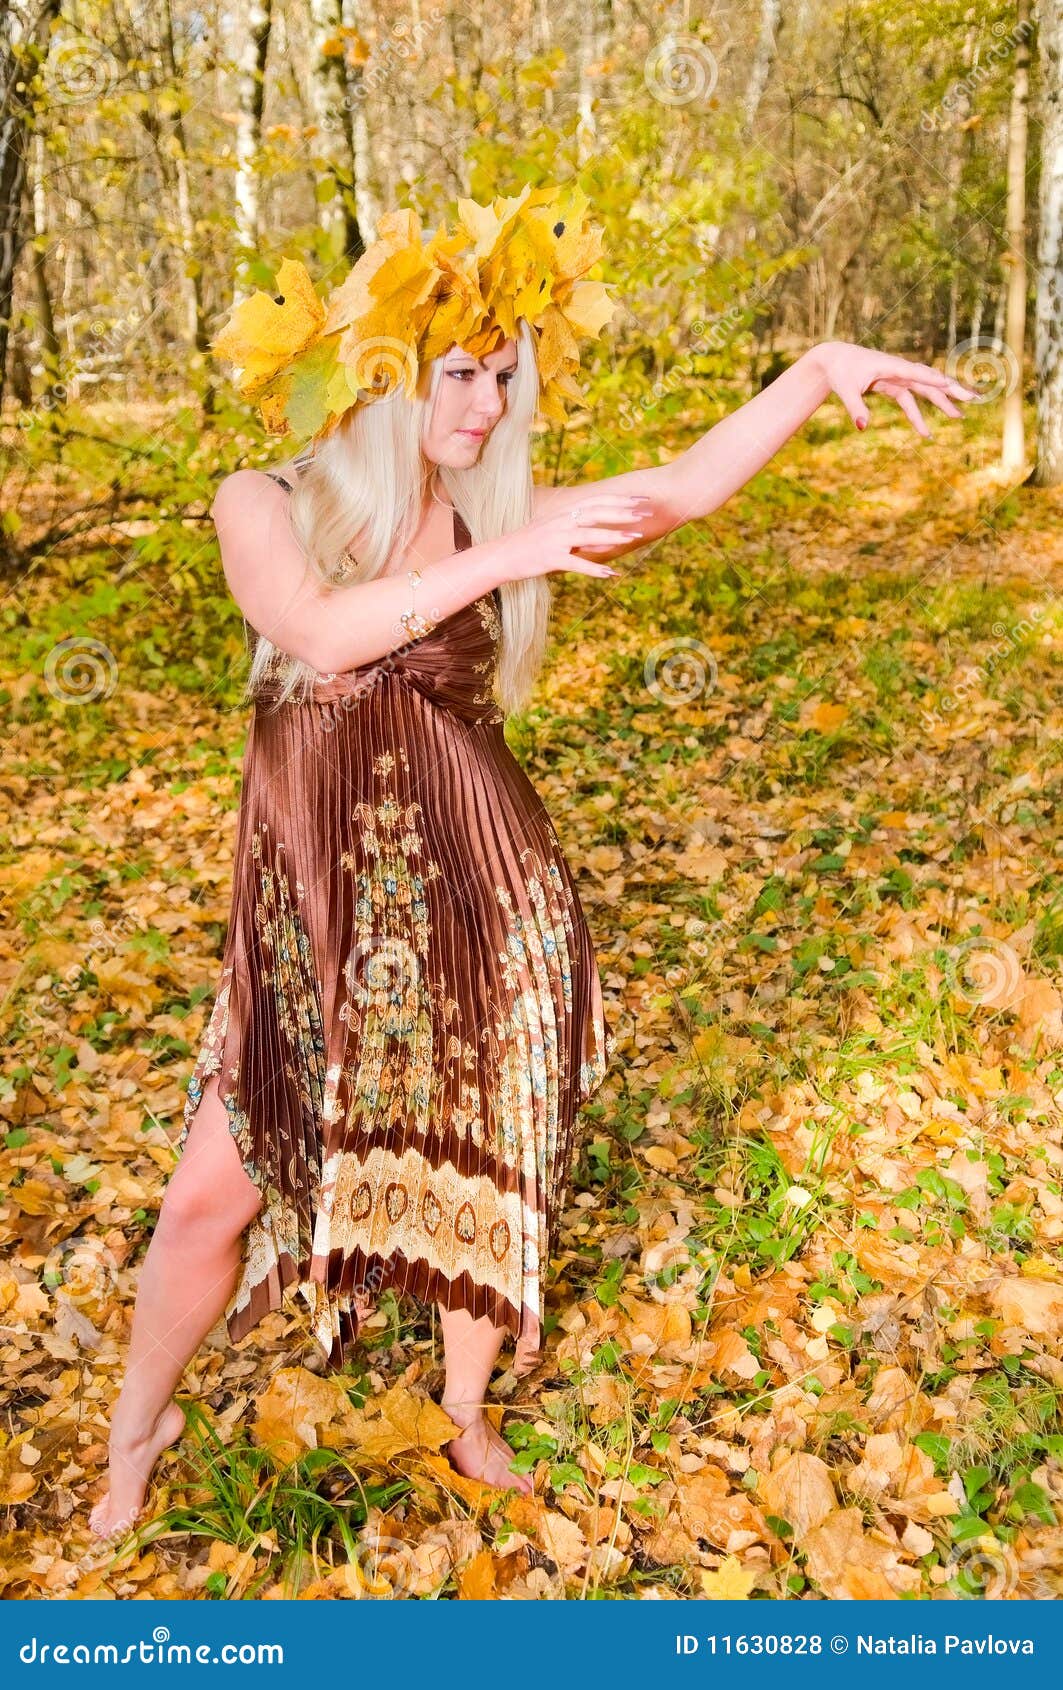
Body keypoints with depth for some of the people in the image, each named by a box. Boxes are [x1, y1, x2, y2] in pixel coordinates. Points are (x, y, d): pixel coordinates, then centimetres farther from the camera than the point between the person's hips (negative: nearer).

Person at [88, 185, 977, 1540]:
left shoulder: (495, 517, 2)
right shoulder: (262, 503, -4)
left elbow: (686, 488, -4)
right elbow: (316, 630, -24)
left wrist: (821, 369, -13)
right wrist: (507, 560, -29)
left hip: (481, 902, 2)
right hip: (314, 907, -2)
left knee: (485, 1171, 13)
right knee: (215, 1192, 3)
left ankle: (465, 1407, 42)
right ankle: (139, 1427, 34)